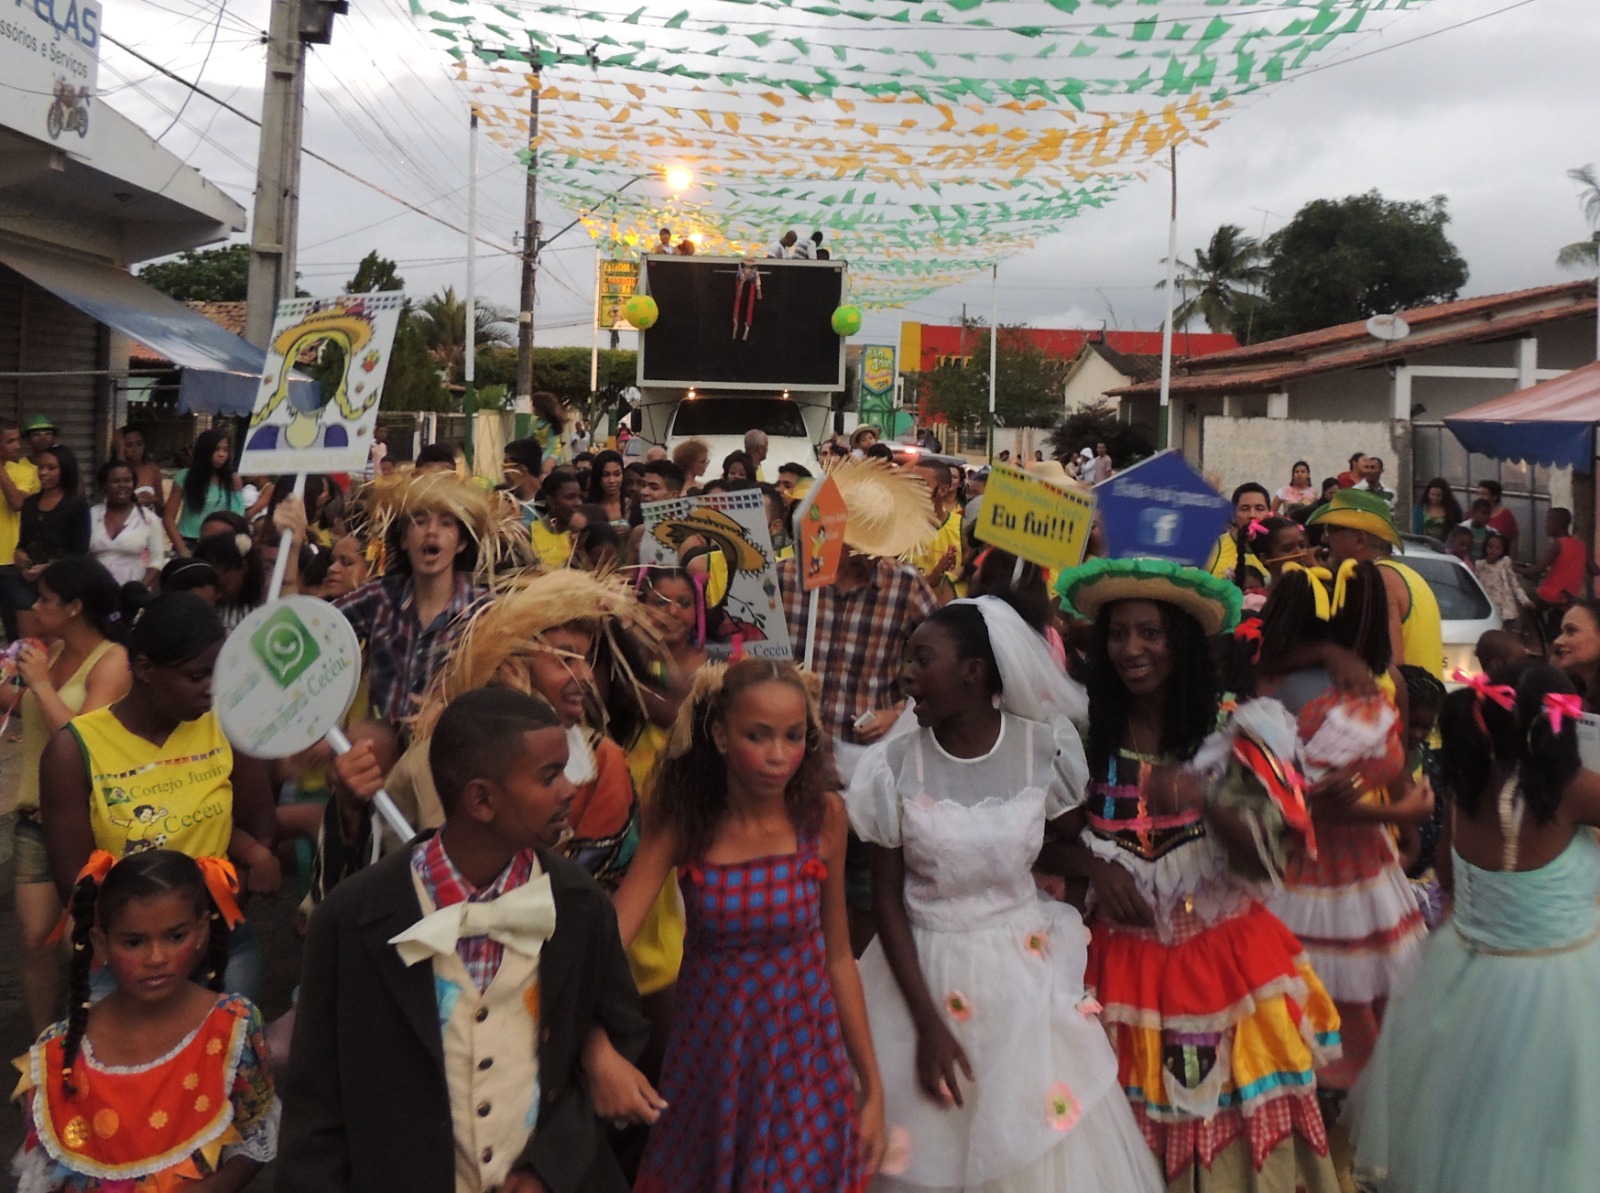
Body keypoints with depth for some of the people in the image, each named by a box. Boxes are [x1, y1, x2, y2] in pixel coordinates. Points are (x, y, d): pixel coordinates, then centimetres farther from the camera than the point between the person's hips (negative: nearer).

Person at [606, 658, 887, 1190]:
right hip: (708, 1053, 1)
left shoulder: (823, 815, -11)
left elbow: (837, 955, -4)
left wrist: (872, 1085, -2)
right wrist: (598, 1050, -37)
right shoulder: (681, 821, -12)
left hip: (803, 1056, 0)